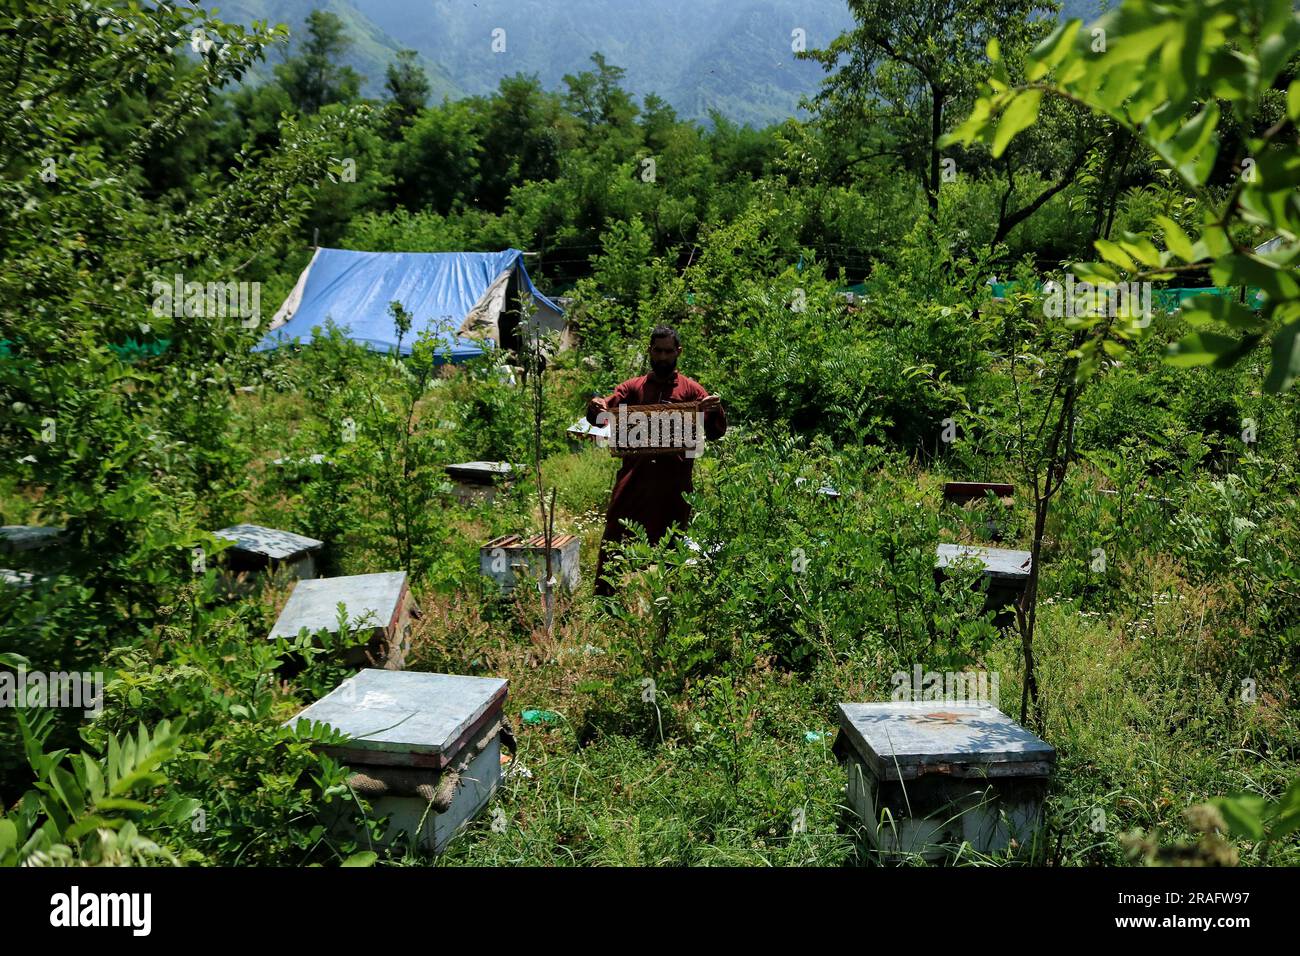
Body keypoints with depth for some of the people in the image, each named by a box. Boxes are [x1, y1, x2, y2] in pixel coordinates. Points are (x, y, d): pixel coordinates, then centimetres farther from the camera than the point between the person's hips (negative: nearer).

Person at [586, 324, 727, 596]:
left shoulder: (691, 390, 8)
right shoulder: (633, 387, 12)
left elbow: (715, 433, 3)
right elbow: (599, 417, 3)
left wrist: (716, 411, -18)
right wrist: (595, 408, -20)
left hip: (674, 482, -1)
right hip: (634, 479, 1)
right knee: (613, 541, 1)